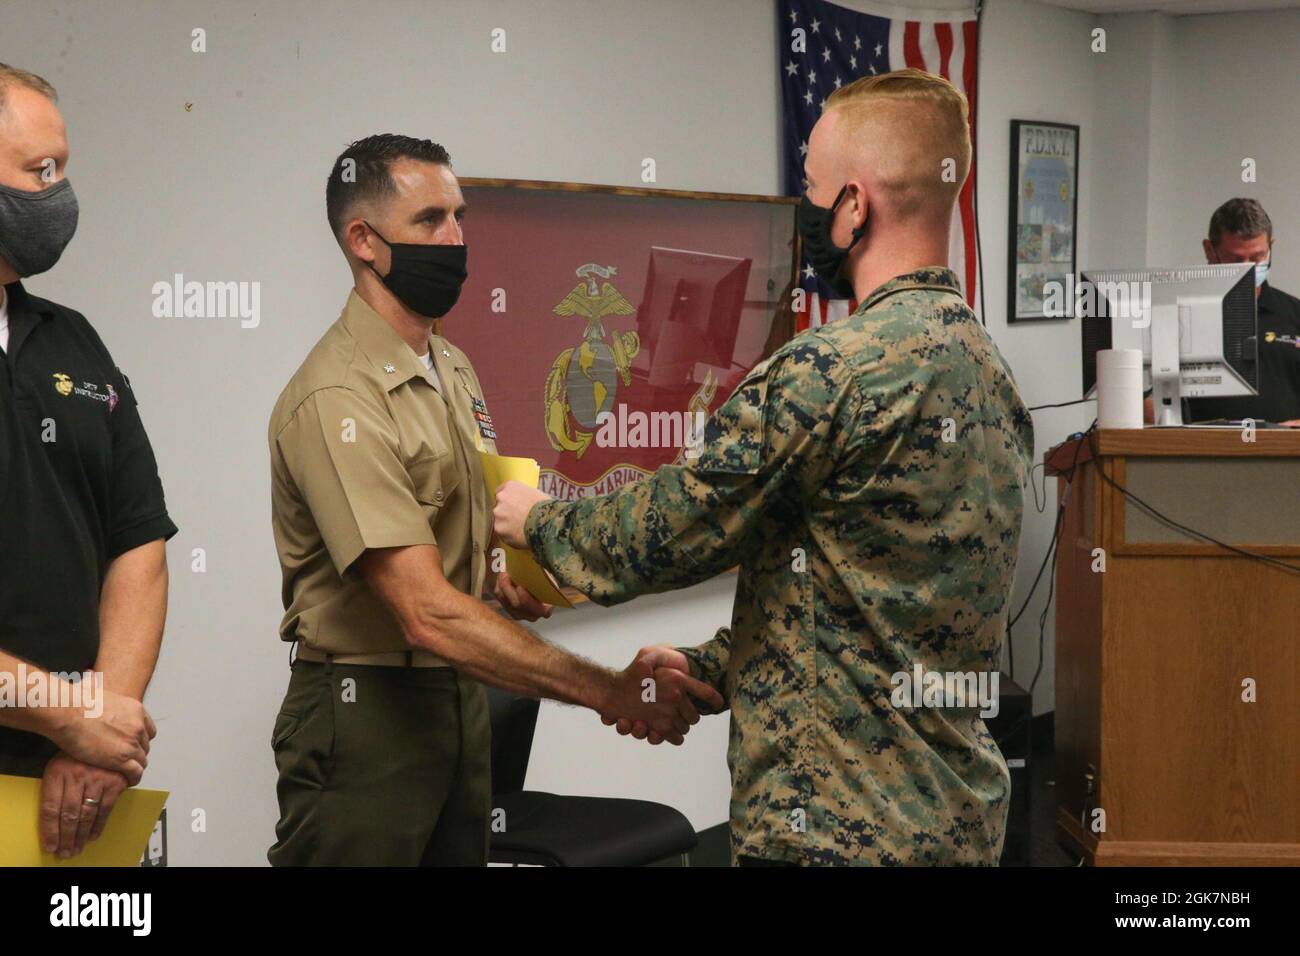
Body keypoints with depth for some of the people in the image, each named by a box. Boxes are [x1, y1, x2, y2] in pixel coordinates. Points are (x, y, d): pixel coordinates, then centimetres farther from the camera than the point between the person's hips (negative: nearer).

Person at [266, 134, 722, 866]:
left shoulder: (454, 369, 9)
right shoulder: (338, 400, -20)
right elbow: (429, 616, -27)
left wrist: (506, 578, 2)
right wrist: (616, 693, -29)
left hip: (462, 695, 8)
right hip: (366, 709, -8)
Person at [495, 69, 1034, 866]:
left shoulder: (828, 372, -20)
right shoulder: (989, 366, 10)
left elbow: (663, 537, -10)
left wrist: (539, 520, 9)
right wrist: (711, 667, 15)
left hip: (835, 828, -9)